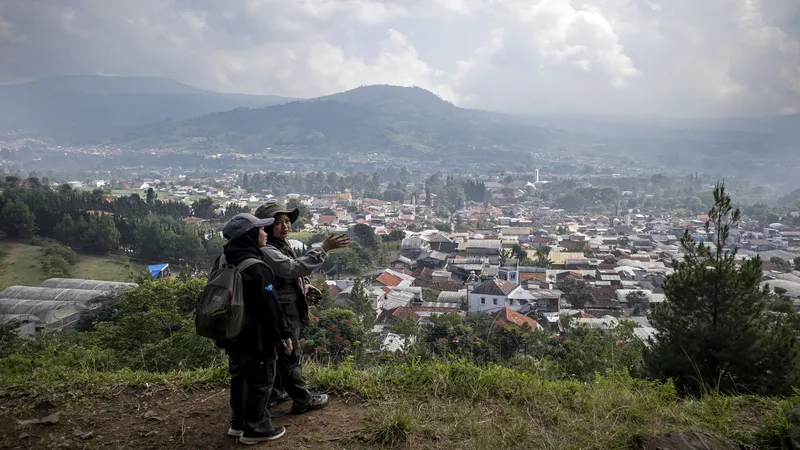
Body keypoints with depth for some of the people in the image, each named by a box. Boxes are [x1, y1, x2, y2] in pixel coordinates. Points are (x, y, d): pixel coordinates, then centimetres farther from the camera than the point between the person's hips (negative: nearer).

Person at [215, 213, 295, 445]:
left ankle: (238, 423, 33)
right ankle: (255, 429, 17)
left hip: (232, 333, 9)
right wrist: (283, 333, -13)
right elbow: (269, 306, -23)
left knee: (239, 377, 21)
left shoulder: (223, 262, 3)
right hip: (256, 336, -9)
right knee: (260, 380, 6)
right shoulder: (255, 268, -26)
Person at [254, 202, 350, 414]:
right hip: (281, 311, -10)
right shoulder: (265, 250, -25)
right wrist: (323, 249, -37)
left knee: (279, 353, 22)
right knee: (290, 356, 3)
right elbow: (293, 268, -37)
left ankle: (275, 392, 36)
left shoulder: (281, 244, 8)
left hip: (287, 308, 10)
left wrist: (302, 285, 5)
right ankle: (302, 400, 15)